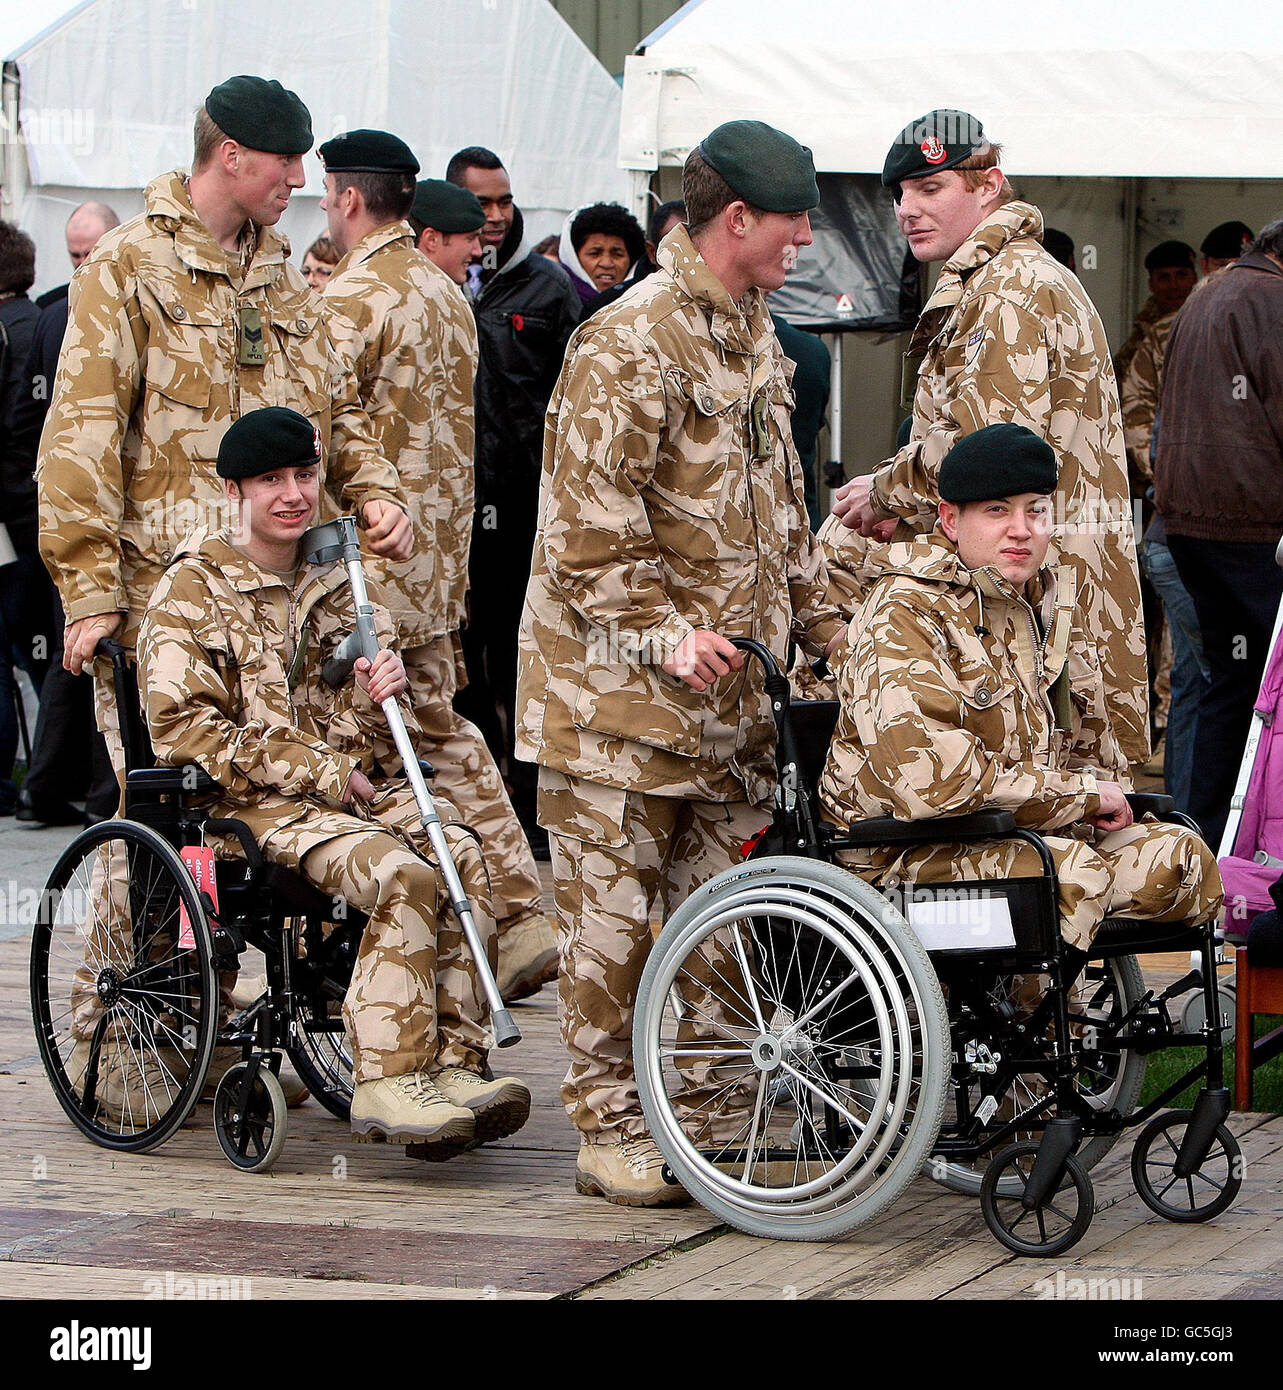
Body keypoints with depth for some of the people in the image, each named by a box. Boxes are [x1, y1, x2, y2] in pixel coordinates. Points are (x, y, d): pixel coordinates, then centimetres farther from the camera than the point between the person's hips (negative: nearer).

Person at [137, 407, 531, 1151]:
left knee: (464, 858, -24)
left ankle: (454, 1062, -25)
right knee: (402, 873, -31)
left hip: (353, 785, 6)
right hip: (252, 804, -6)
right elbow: (185, 728, -9)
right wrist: (319, 774, -13)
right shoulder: (193, 588, 0)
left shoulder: (338, 580, 18)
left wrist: (385, 689, -6)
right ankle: (388, 1081, -30)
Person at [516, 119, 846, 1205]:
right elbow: (592, 521, -18)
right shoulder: (629, 343, -15)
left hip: (730, 678, 8)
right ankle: (612, 1132, 5)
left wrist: (822, 623, 21)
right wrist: (664, 634, -24)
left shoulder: (752, 333, 15)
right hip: (622, 680, -8)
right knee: (613, 909, -2)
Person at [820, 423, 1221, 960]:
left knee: (1177, 857, -12)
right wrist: (1082, 795, -16)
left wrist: (1101, 803, 6)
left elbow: (1091, 746, 31)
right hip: (909, 852, -9)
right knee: (1070, 875, -34)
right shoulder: (901, 616, -12)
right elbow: (930, 780, -25)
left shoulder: (1059, 603, 16)